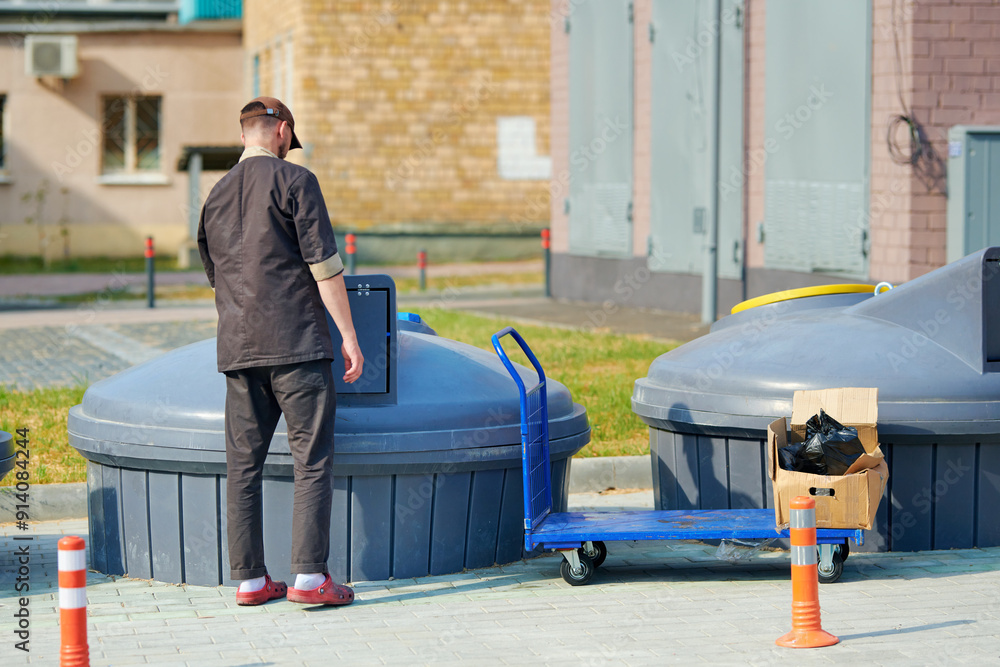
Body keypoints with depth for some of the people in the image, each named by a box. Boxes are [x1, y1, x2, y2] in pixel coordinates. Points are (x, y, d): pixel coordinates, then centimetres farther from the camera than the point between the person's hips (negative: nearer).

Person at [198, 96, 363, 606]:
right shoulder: (295, 181, -3)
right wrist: (349, 334, -6)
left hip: (237, 349, 6)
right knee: (313, 462, -3)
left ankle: (249, 578, 9)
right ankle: (309, 577, -8)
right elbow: (323, 264, -9)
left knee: (242, 465, 7)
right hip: (298, 343, -6)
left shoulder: (216, 196, 15)